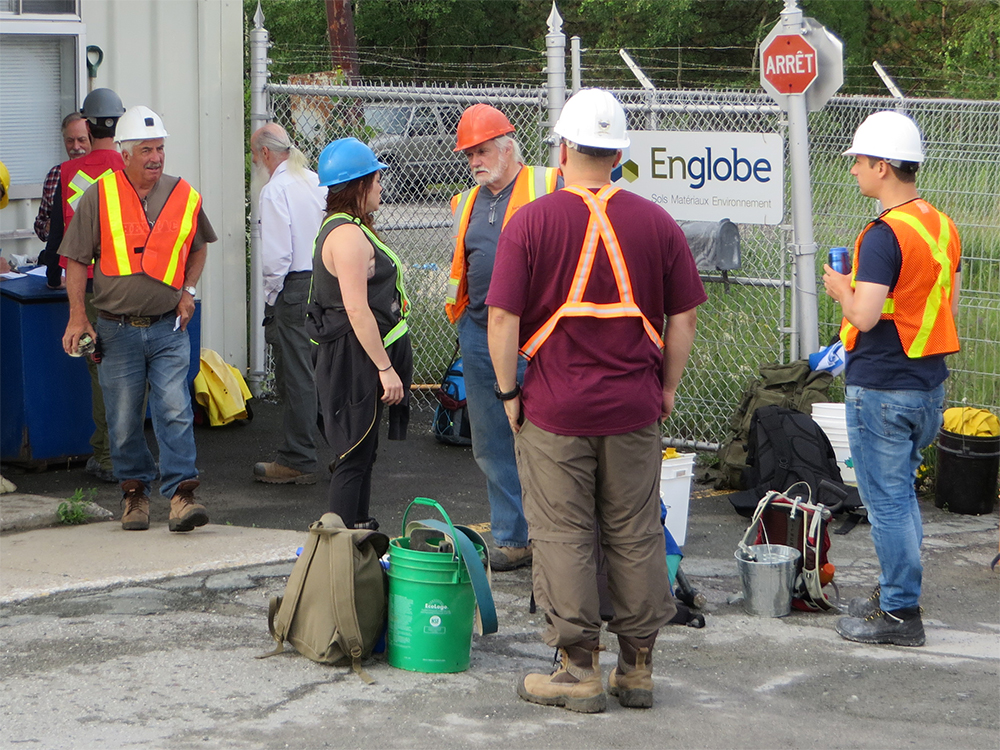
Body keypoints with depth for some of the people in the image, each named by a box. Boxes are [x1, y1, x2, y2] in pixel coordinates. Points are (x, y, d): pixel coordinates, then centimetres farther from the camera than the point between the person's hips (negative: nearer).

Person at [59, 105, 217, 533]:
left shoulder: (184, 197, 4)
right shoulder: (99, 198, -3)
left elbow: (198, 247, 24)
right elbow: (76, 261, 1)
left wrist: (188, 291, 10)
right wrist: (77, 318, -7)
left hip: (168, 327, 1)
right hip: (117, 330, -1)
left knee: (175, 412, -11)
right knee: (124, 420, 5)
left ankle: (181, 495, -11)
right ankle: (134, 492, 20)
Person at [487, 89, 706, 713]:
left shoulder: (531, 222, -8)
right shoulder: (657, 223, 0)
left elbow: (503, 318, -9)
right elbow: (683, 317, 4)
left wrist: (509, 391, 2)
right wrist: (667, 388, 14)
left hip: (554, 408, -2)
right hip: (635, 408, 3)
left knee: (564, 538, 5)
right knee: (636, 537, 11)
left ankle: (580, 671, 8)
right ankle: (637, 667, 18)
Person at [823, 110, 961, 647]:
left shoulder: (885, 235, -20)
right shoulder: (942, 226, 8)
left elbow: (865, 315, -27)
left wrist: (841, 289, -6)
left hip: (883, 388, -9)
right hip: (930, 382, 9)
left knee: (887, 502, 0)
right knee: (901, 493, 21)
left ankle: (900, 614, 6)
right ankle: (896, 592, 29)